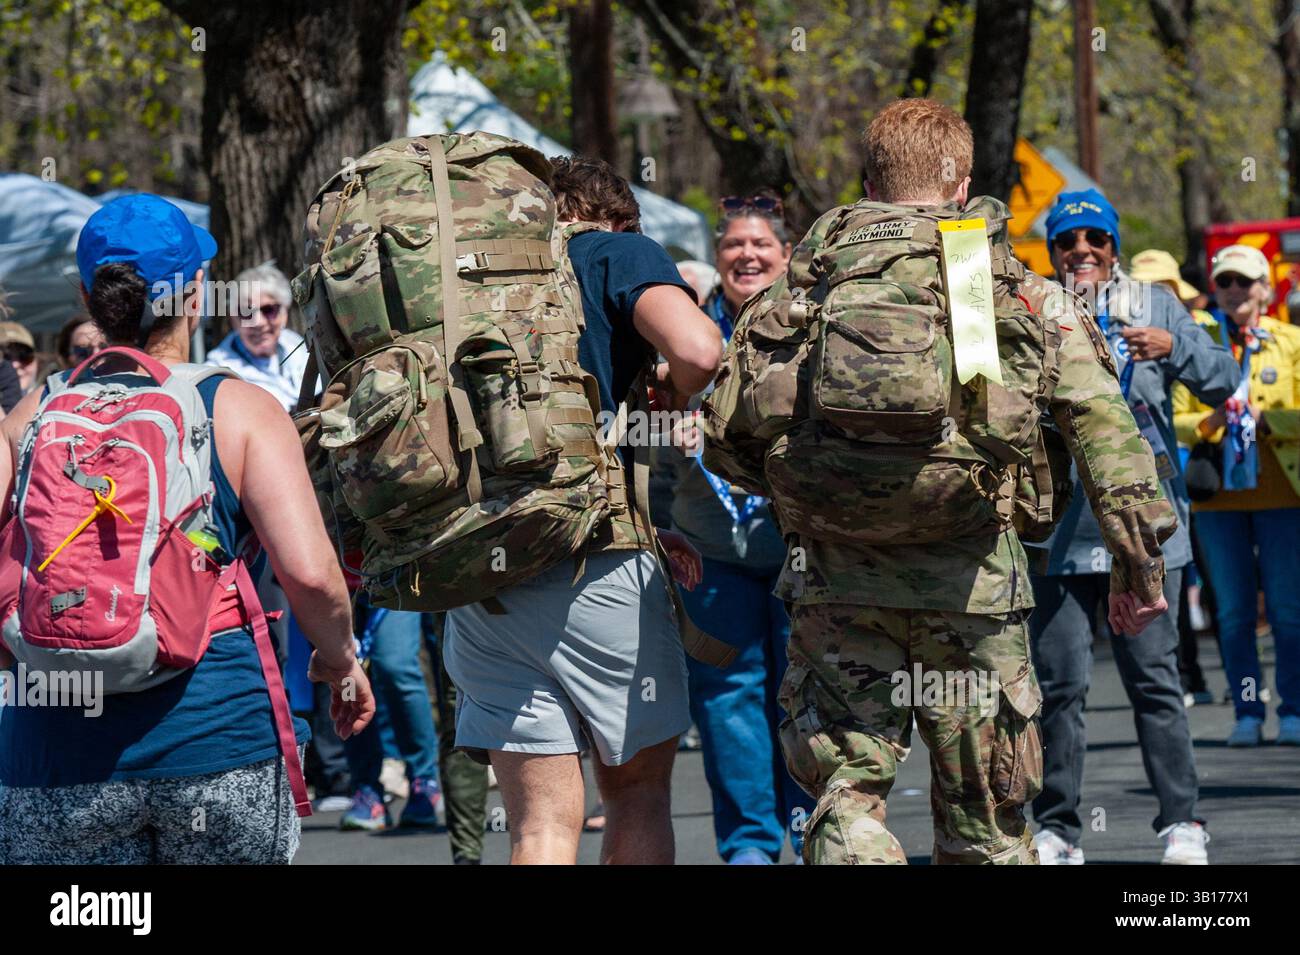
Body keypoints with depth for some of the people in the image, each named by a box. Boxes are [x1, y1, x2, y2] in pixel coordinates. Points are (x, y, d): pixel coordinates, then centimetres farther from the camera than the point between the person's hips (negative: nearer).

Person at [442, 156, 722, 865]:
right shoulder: (619, 254, 3)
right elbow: (697, 350, -17)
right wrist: (670, 401, 7)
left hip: (478, 573, 4)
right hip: (596, 566, -4)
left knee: (542, 822, 4)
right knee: (638, 788, 13)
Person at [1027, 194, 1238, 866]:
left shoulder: (1155, 306, 10)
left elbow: (1224, 383, 4)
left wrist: (1174, 347, -14)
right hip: (1056, 527, 0)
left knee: (1153, 676, -3)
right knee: (1059, 682, 0)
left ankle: (1181, 824, 2)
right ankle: (1056, 829, 7)